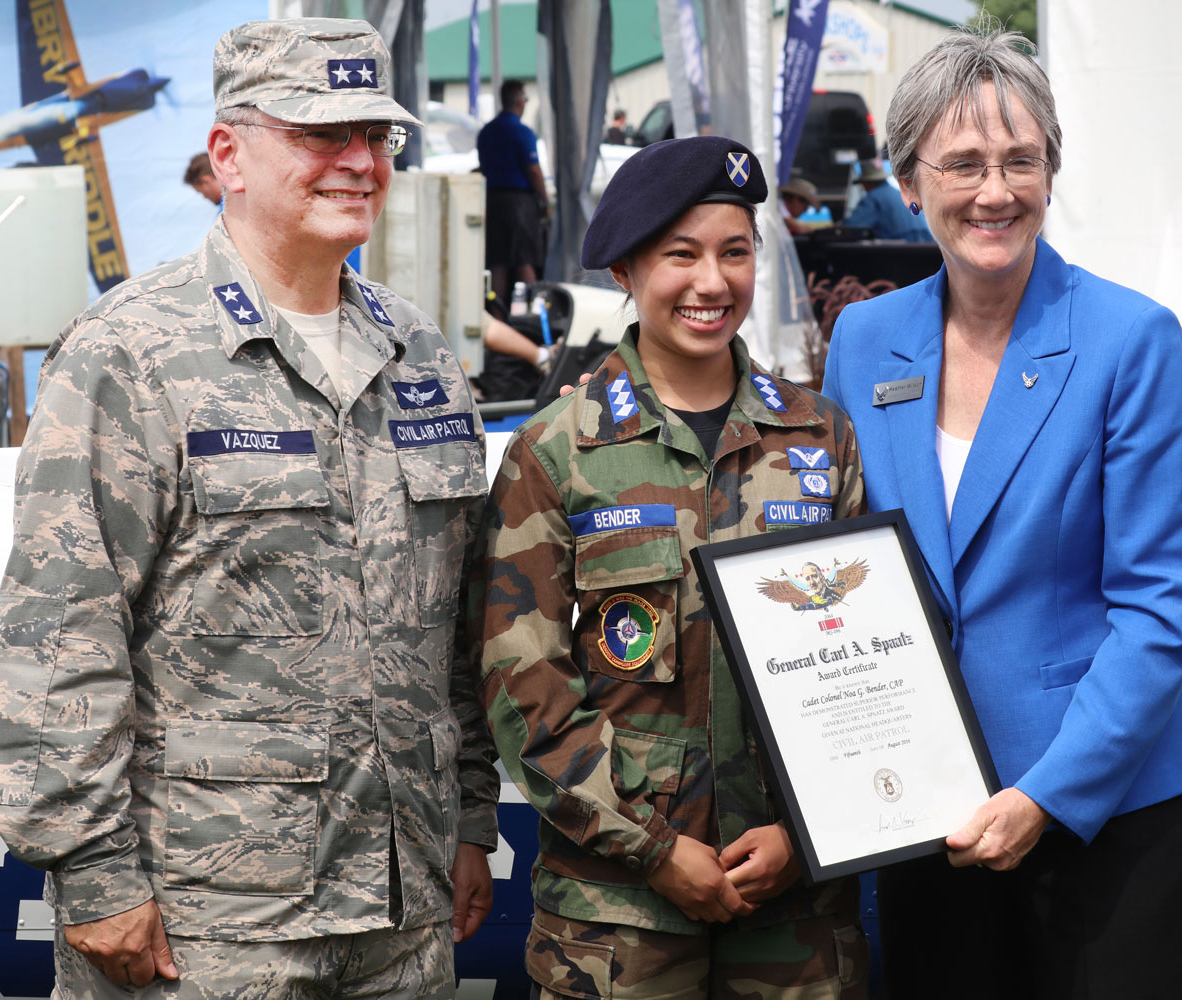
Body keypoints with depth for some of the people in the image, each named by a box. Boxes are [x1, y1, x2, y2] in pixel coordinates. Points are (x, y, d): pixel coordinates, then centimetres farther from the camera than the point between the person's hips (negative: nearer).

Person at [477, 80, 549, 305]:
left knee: (498, 262, 6)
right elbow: (534, 171, -14)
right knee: (525, 261, -3)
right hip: (520, 199, -6)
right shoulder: (523, 132, -11)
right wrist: (545, 202, -6)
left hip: (493, 198, 6)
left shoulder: (485, 132, 10)